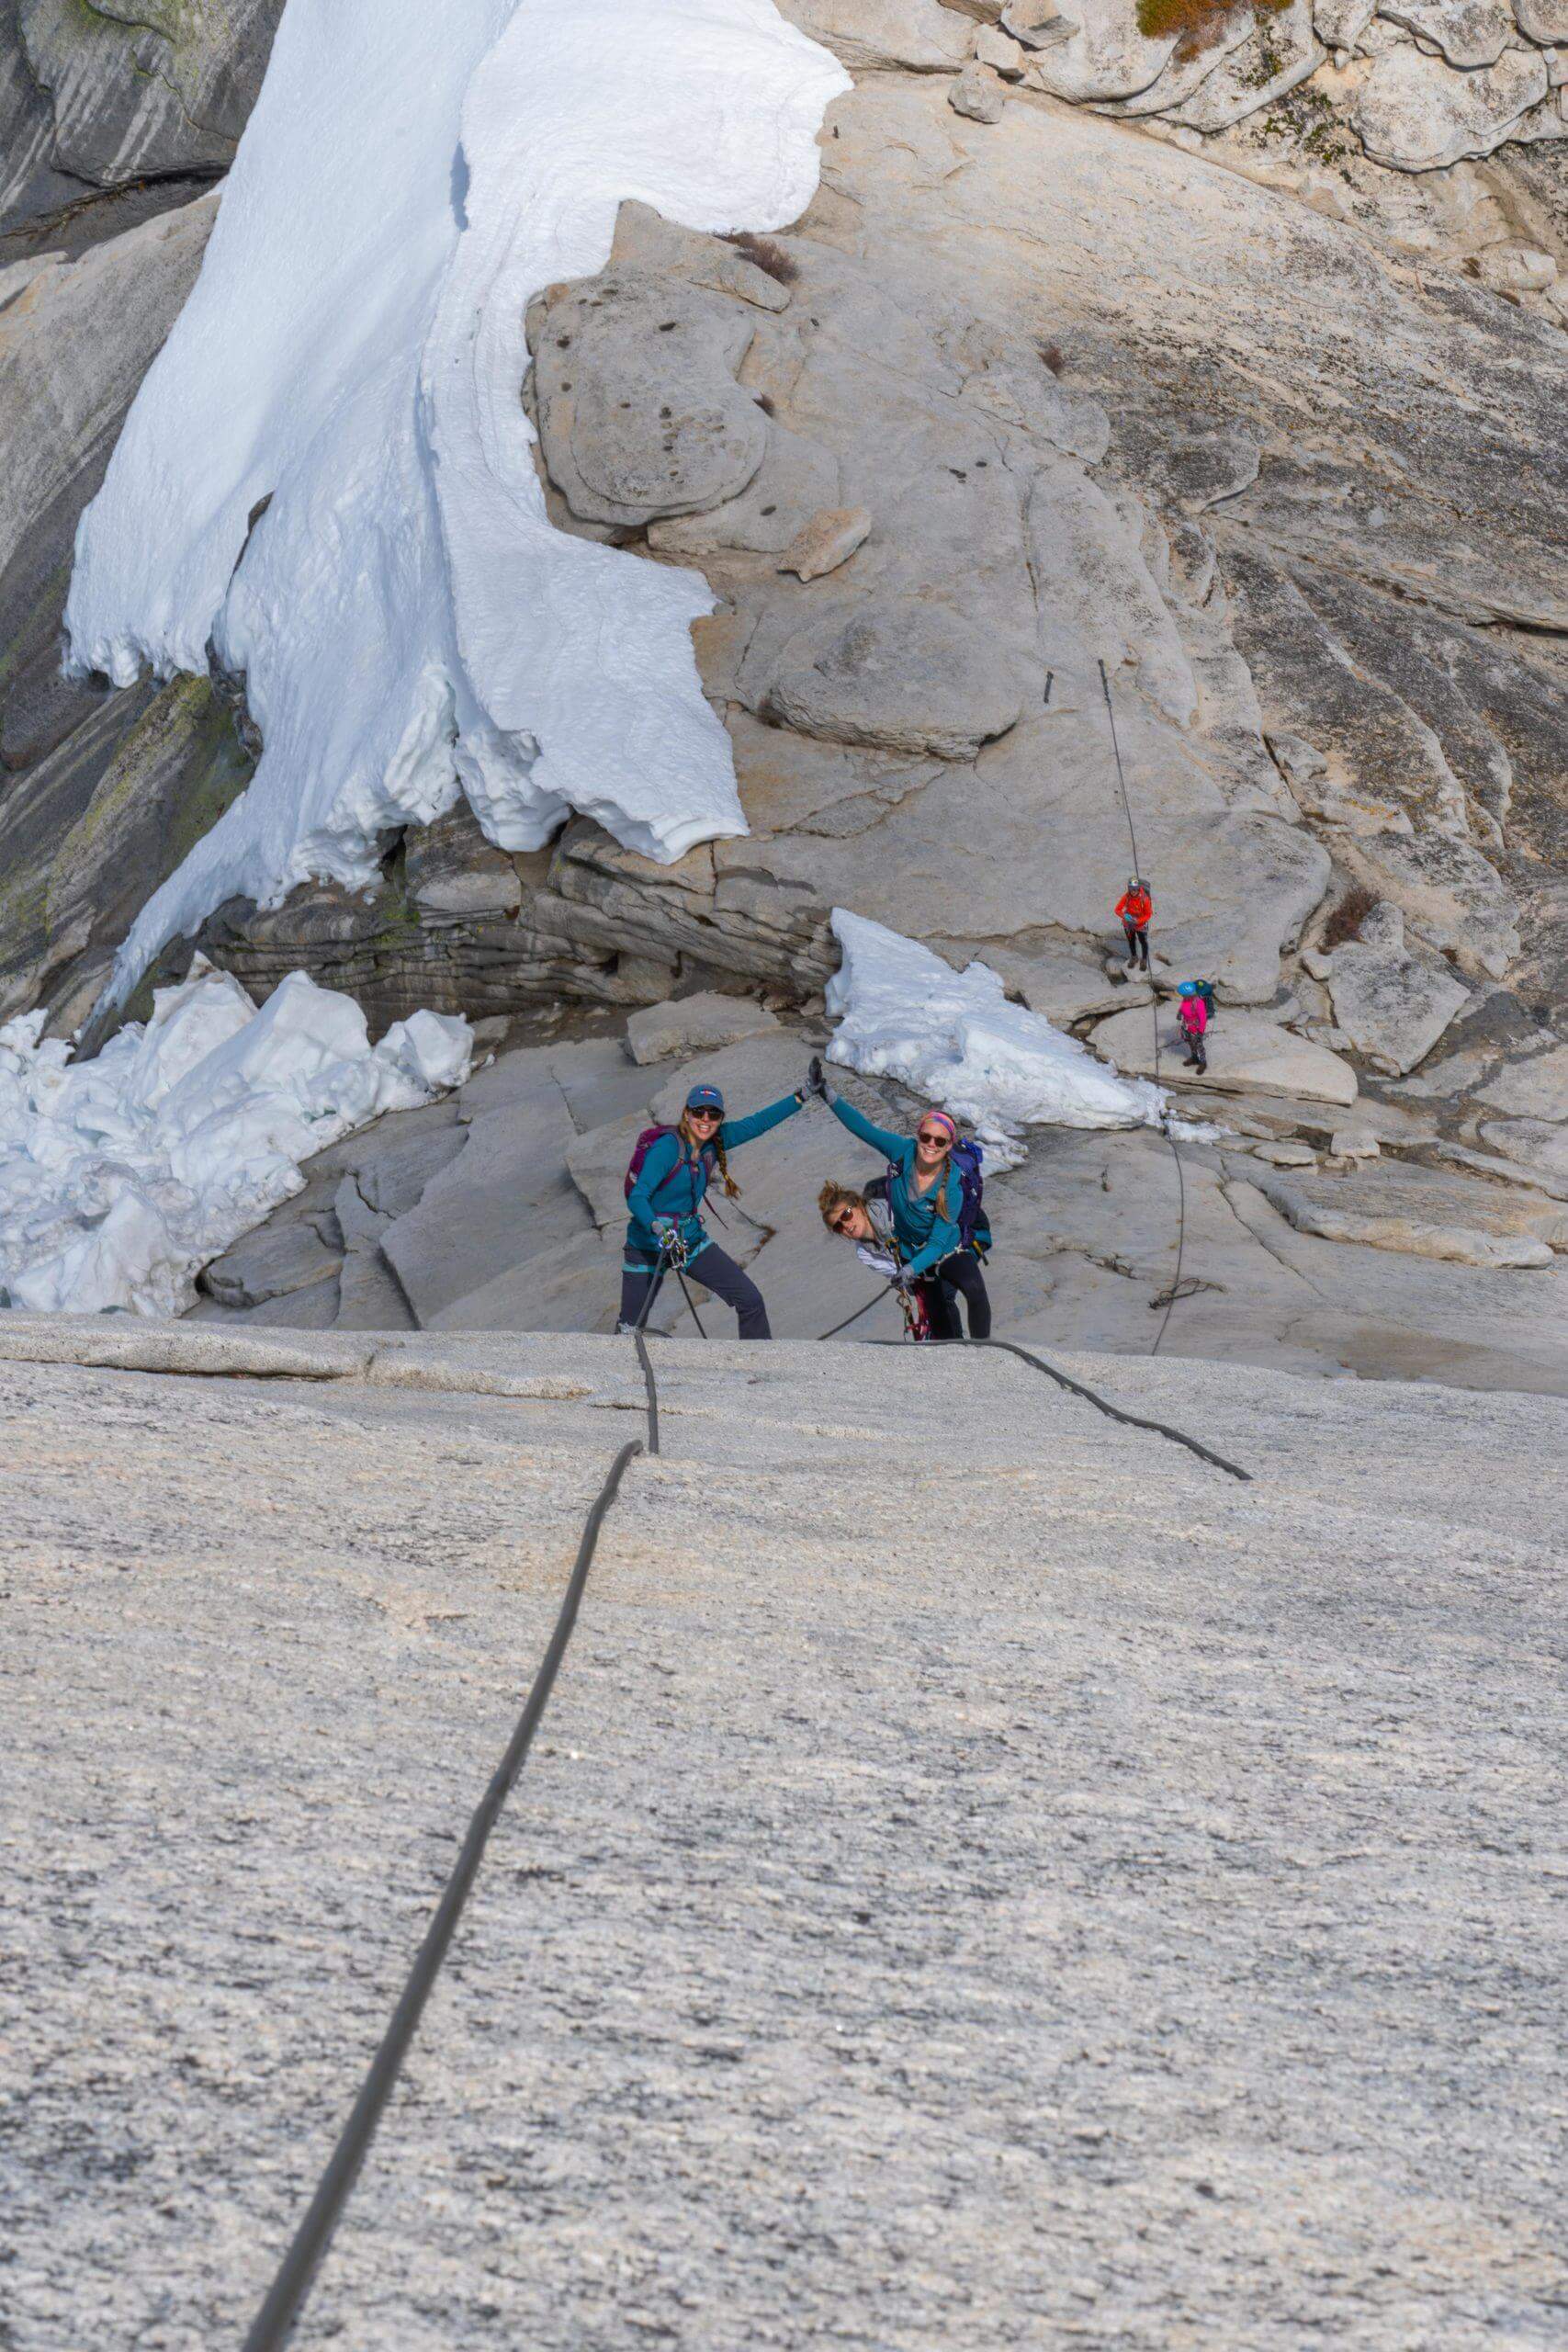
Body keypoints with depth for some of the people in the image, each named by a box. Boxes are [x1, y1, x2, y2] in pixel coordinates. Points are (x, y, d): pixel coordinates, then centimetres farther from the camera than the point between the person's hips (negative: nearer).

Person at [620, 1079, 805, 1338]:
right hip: (649, 1246, -6)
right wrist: (656, 1228, -46)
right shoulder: (668, 1146, -22)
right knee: (631, 1328, 2)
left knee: (751, 1300, -3)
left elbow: (758, 1123, 0)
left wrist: (801, 1097, -6)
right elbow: (637, 1197, -28)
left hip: (692, 1239, 6)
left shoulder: (714, 1141, -3)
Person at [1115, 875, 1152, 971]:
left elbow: (1148, 915, -20)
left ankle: (1145, 960, 45)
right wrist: (1124, 915, -38)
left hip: (1141, 924, -3)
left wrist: (1137, 921, -33)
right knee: (1131, 941, 25)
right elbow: (1118, 910, -16)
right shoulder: (1126, 896, -25)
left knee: (1143, 942, 18)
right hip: (1128, 923, 3)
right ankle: (1134, 957, 52)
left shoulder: (1144, 898, -32)